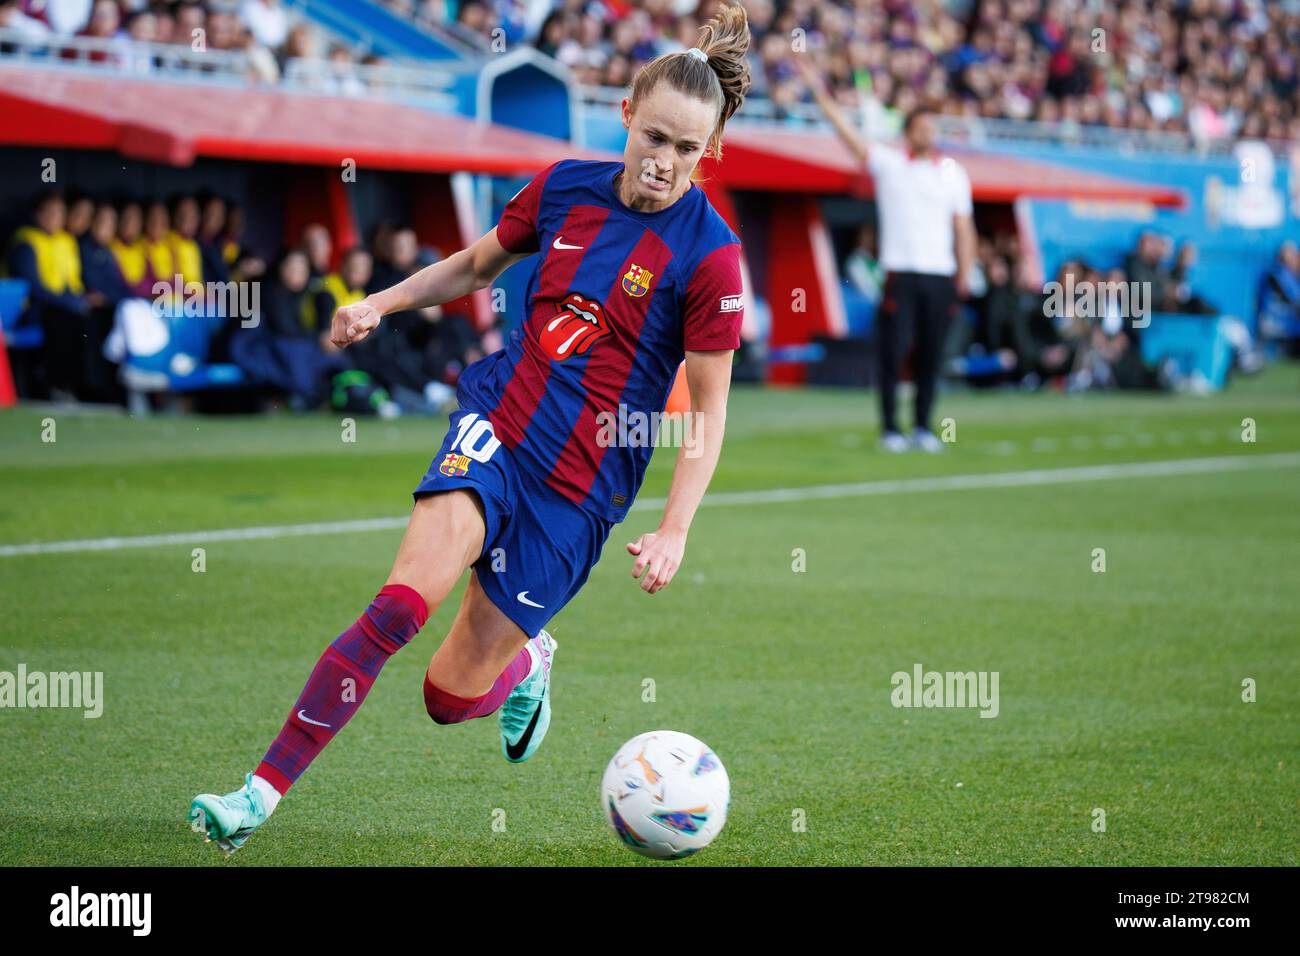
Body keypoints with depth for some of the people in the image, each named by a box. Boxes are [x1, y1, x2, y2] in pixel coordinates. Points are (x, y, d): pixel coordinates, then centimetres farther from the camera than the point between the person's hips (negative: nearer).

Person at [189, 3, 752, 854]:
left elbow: (710, 406, -6)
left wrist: (675, 529, -13)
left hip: (582, 482, -2)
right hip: (498, 422, 2)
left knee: (453, 693, 2)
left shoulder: (708, 254, -10)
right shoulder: (567, 186, 1)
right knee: (403, 604, -25)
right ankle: (264, 791, -23)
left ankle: (528, 659, 39)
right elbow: (476, 265, 22)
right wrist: (381, 304, 12)